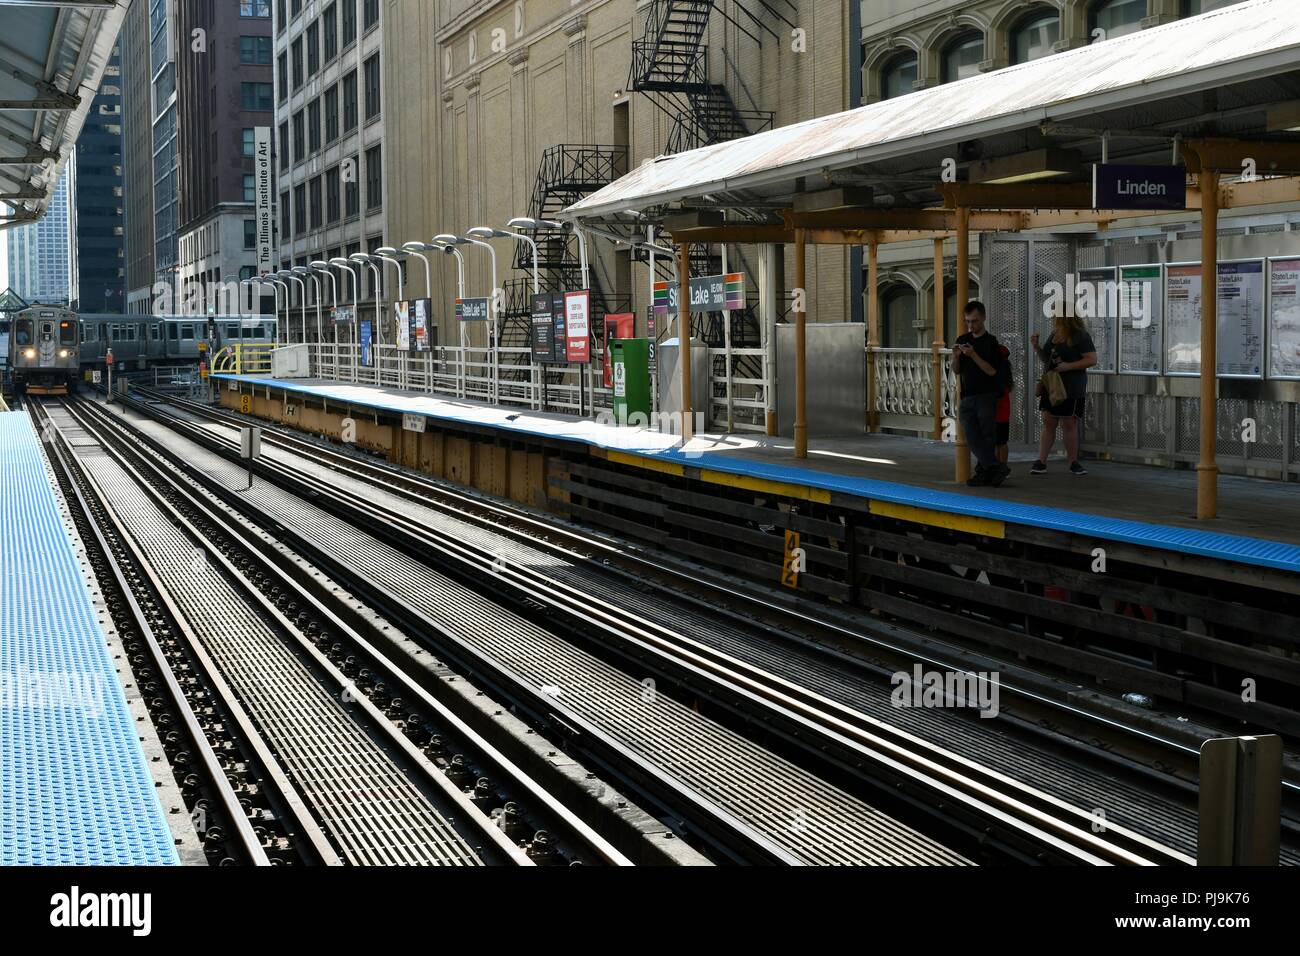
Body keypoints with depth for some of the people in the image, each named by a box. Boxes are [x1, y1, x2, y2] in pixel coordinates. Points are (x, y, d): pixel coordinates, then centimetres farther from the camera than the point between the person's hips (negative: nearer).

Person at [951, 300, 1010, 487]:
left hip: (986, 396, -5)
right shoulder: (962, 340, 13)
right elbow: (956, 371, 14)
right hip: (967, 397, 5)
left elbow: (991, 371, -12)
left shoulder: (990, 342, -2)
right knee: (973, 438, -7)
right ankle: (997, 468, -8)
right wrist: (956, 357, -6)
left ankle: (983, 472, 3)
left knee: (986, 436, -4)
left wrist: (973, 355, -19)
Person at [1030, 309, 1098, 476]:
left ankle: (1073, 462, 10)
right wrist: (1036, 347, 6)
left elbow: (1092, 360, -14)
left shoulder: (1080, 336, -9)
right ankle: (1041, 462, 1)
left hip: (1072, 389, -6)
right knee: (1048, 423, 2)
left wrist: (1069, 366, -21)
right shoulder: (1054, 335, 13)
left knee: (1069, 425, -1)